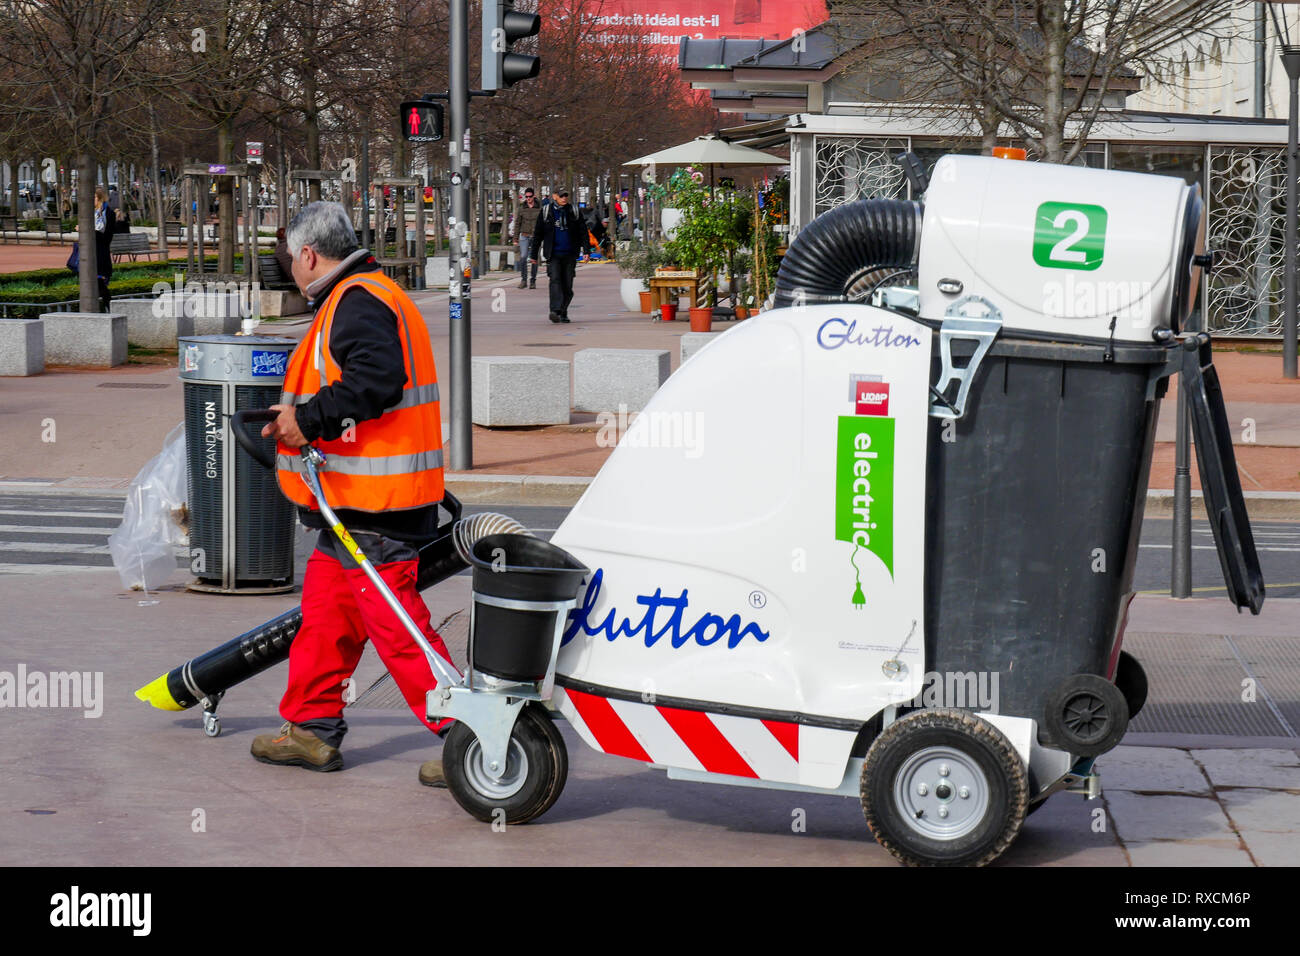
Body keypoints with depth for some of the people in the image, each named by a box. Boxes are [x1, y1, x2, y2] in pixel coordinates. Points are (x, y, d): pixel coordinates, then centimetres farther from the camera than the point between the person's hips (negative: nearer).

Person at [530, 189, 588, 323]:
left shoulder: (573, 212, 8)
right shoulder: (546, 212, 5)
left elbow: (583, 231, 10)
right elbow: (538, 234, 10)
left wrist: (586, 250, 0)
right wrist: (534, 254, 9)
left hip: (570, 254, 2)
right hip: (553, 254, -2)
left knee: (567, 284, 5)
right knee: (555, 280, -19)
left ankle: (563, 313, 19)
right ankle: (555, 311, -29)